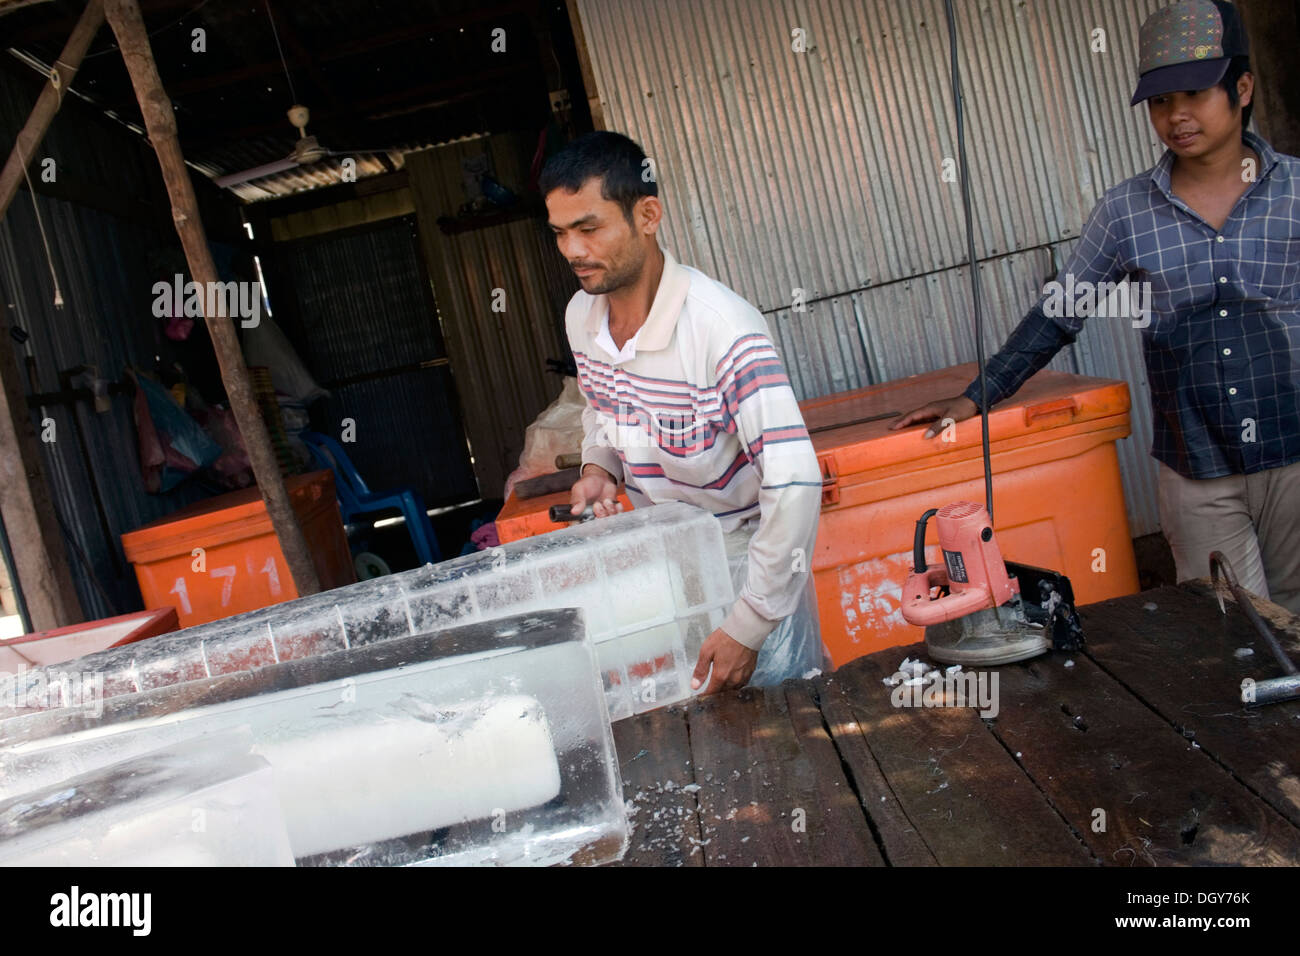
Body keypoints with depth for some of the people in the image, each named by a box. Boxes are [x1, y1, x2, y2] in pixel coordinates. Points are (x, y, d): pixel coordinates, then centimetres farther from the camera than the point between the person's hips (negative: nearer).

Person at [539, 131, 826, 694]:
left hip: (744, 557, -6)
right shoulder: (579, 317, -4)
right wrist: (599, 467, -5)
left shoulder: (722, 326, -28)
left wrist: (748, 625, -28)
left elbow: (794, 482, -32)